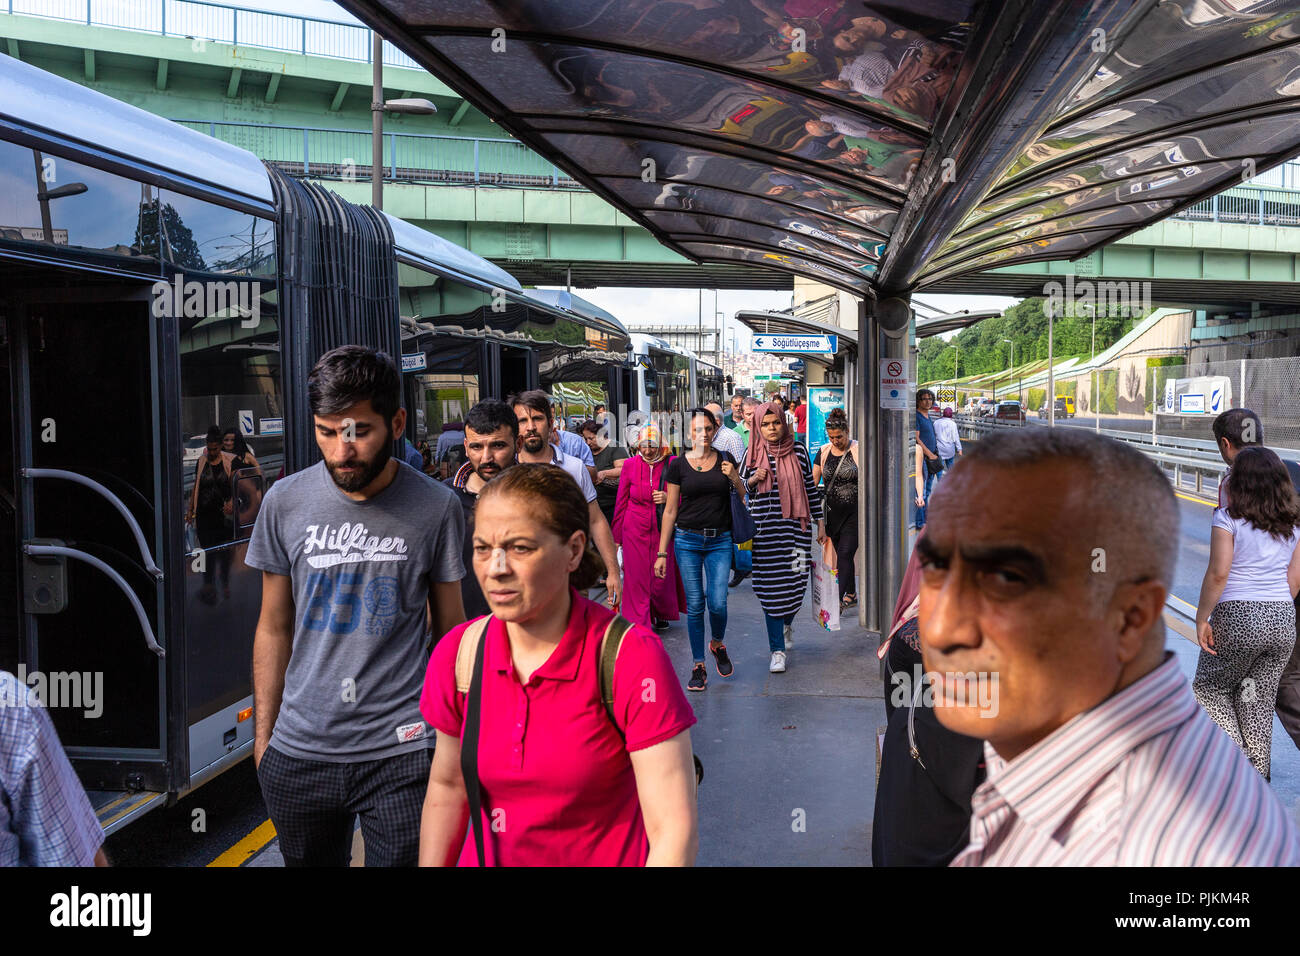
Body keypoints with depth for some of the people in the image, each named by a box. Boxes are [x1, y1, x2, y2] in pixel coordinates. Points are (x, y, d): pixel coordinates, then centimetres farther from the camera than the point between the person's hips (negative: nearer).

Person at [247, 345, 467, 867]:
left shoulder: (436, 507, -7)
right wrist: (262, 735, 9)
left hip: (401, 749, -2)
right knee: (310, 860, 16)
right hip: (299, 751, 2)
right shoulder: (285, 502, -2)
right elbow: (274, 628, 8)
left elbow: (450, 631, 3)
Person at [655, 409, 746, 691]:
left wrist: (735, 479, -10)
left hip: (720, 541, 1)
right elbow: (670, 511, 4)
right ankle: (698, 665, 13)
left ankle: (717, 644, 23)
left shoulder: (725, 460, 5)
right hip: (688, 540, 0)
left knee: (718, 603, -8)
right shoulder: (678, 465, 1)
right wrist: (661, 553, 3)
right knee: (694, 606, 0)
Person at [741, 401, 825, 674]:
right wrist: (754, 480, -11)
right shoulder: (752, 453, 3)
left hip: (794, 526, 1)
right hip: (764, 527, -1)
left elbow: (810, 486, 10)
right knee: (771, 585, -3)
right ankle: (777, 650, 5)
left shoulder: (797, 449, 4)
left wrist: (820, 522, 10)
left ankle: (787, 623, 36)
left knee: (796, 580, 2)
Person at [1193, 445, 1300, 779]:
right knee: (1259, 700, 13)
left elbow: (1218, 573, -16)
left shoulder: (1229, 519, -10)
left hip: (1238, 617, -5)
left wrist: (1202, 618, -9)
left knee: (1210, 688, 14)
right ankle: (1257, 775, 17)